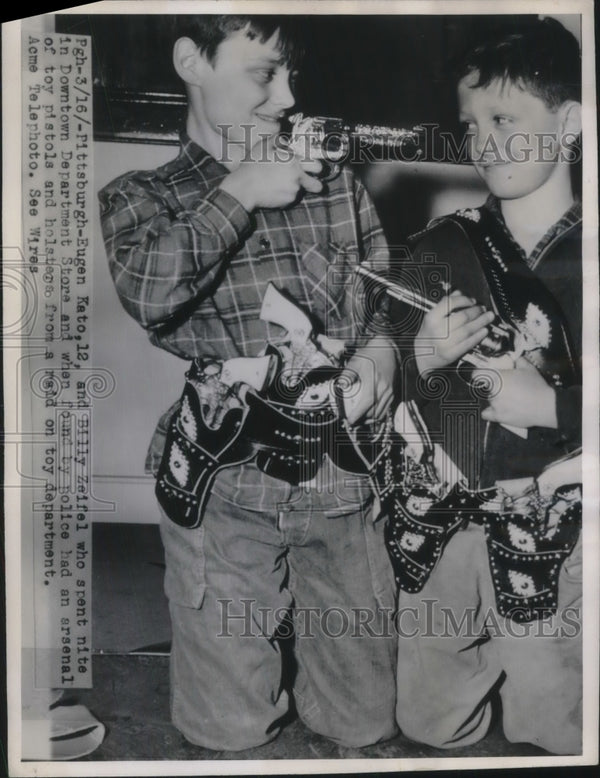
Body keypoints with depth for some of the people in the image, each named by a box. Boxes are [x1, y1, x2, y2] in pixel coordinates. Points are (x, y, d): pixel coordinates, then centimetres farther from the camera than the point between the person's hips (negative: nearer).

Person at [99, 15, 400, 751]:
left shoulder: (336, 184, 13)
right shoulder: (139, 196, 5)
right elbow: (146, 293, -17)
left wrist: (380, 347, -6)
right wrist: (239, 192, -9)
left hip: (344, 477, 3)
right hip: (223, 488, -2)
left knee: (365, 720, 14)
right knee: (232, 729, 9)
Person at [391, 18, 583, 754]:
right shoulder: (438, 249, 3)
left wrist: (552, 405, -16)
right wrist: (423, 359, -13)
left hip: (555, 539, -2)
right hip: (440, 529, 3)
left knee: (553, 734, 13)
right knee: (429, 729, 16)